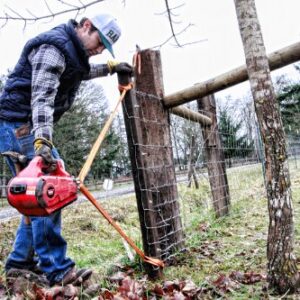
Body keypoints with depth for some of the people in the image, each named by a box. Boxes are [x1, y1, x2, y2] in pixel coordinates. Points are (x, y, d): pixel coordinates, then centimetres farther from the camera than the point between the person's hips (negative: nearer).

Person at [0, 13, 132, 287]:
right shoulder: (54, 47, -15)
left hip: (30, 128, 10)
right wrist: (43, 141, -37)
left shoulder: (72, 50, 16)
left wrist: (110, 67, 37)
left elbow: (81, 72, 39)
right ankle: (57, 270, -9)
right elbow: (41, 98, -27)